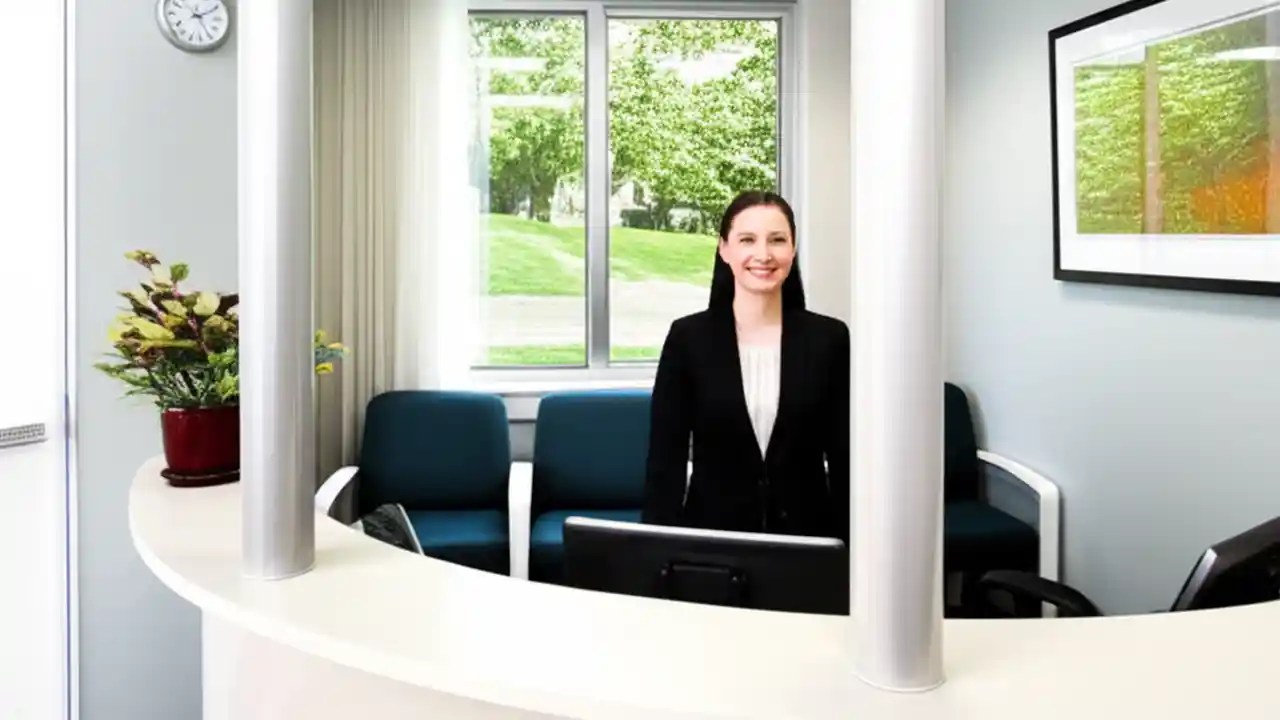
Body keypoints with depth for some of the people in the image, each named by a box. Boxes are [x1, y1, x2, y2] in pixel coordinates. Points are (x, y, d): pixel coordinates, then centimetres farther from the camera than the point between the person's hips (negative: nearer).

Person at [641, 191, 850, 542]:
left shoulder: (829, 338, -2)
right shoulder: (687, 337, -4)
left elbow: (844, 459, 0)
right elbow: (665, 457, -5)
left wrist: (847, 544, -3)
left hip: (804, 534, 1)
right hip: (711, 532, -1)